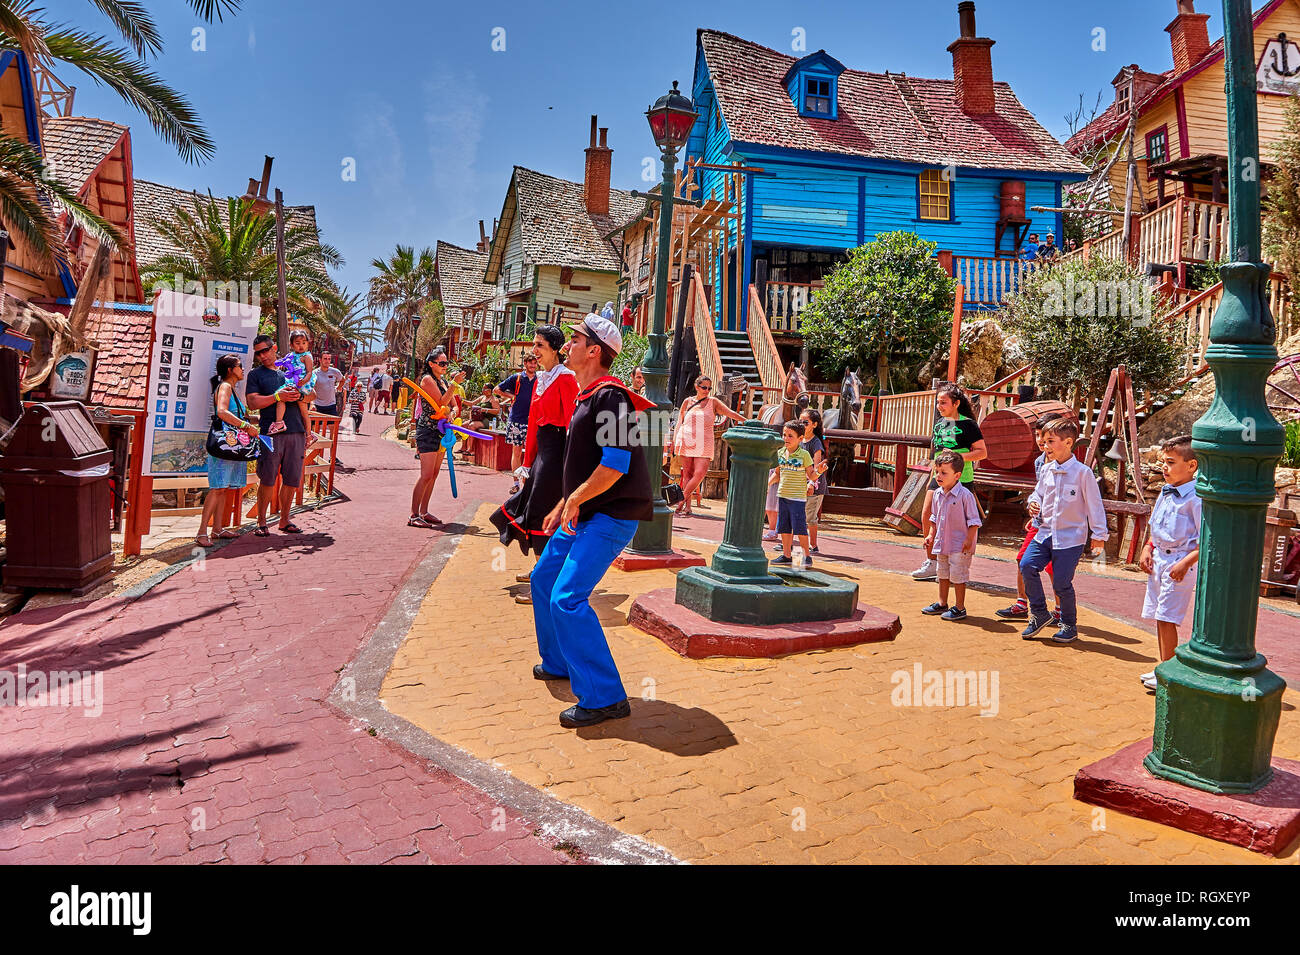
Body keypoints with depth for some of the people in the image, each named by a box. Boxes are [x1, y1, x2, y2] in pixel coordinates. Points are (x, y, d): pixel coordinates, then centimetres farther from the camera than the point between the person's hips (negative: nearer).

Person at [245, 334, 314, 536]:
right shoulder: (256, 374, 8)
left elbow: (312, 394, 19)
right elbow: (253, 402, -5)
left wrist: (300, 395, 0)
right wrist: (278, 397, -14)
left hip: (296, 431, 3)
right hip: (272, 433, -3)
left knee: (292, 479, 6)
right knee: (267, 480, -3)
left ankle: (285, 520, 17)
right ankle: (261, 522, 9)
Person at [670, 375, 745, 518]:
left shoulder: (713, 402, 9)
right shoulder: (688, 401, 11)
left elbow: (730, 413, 6)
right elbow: (679, 422, 14)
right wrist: (674, 440, 5)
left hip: (704, 444, -1)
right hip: (686, 441, 1)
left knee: (699, 473, -15)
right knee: (687, 473, 0)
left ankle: (681, 501, -3)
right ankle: (687, 507, 5)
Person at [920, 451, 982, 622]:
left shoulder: (964, 494, -17)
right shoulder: (937, 494, 4)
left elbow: (974, 520, -13)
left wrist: (969, 539, -18)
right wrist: (931, 535, 14)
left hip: (959, 545, -7)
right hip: (942, 543, 7)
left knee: (957, 576, -1)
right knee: (943, 574, 18)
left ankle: (959, 608, 11)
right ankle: (942, 604, 31)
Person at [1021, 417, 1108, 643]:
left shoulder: (1082, 472, -9)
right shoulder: (1047, 470, 6)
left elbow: (1094, 504, -5)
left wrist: (1099, 533, -5)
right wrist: (1034, 503, -1)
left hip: (1071, 537, -5)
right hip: (1045, 532, 5)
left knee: (1062, 582, -3)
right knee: (1027, 565, -12)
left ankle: (1069, 625, 20)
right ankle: (1039, 614, 6)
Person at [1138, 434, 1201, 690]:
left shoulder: (1196, 498, -15)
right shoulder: (1165, 493, 11)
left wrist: (1185, 563, -22)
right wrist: (1147, 549, 8)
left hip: (1179, 563, -8)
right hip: (1158, 560, 8)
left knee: (1166, 618, -7)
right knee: (1159, 617, 13)